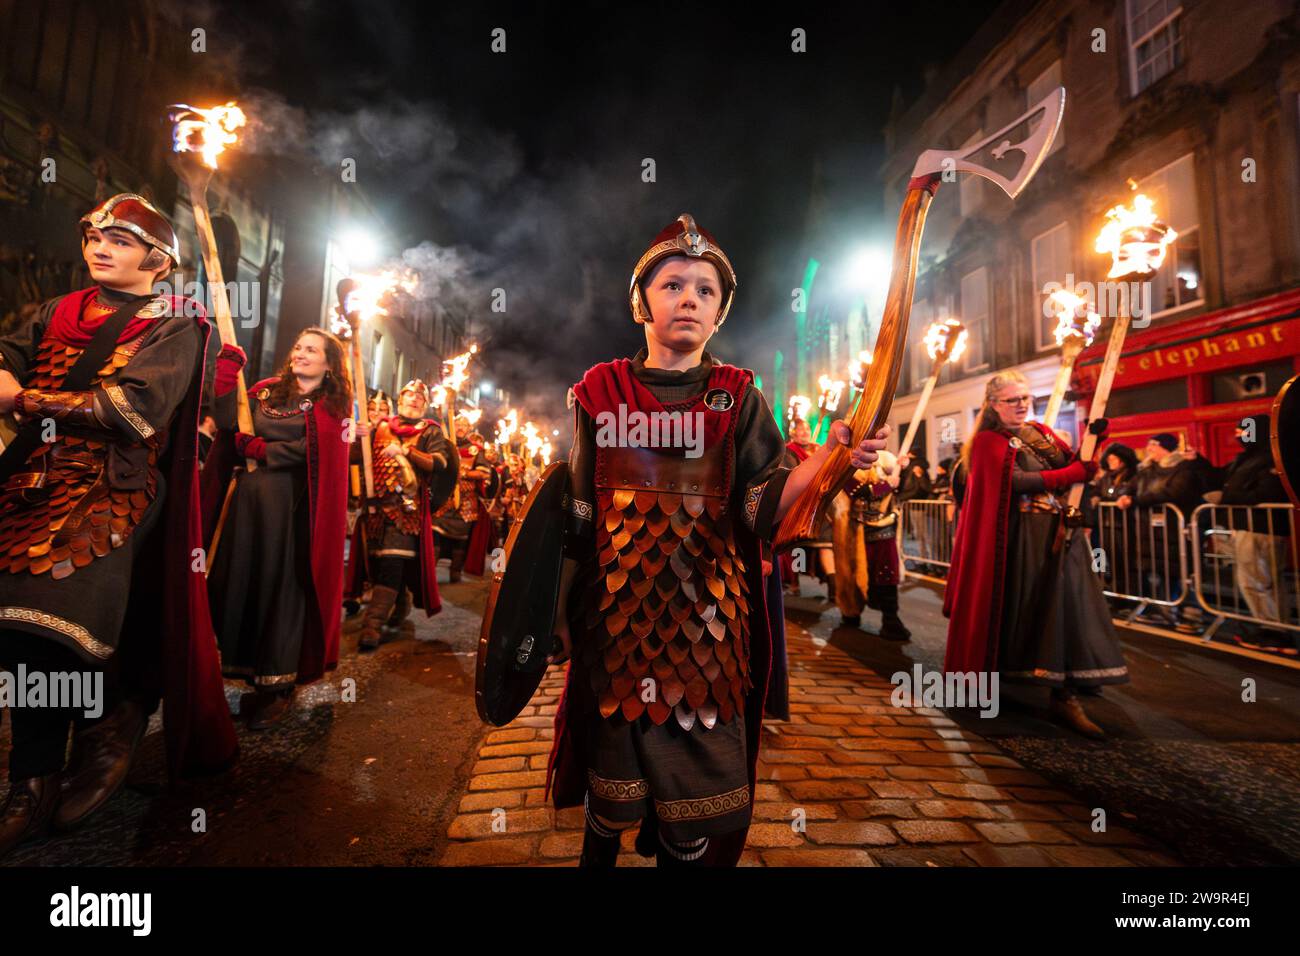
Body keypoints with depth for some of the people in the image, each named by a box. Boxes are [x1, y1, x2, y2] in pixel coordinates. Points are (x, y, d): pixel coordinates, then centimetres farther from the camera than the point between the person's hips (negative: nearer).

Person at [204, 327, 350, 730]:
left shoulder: (333, 405, 1)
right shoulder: (267, 390, 13)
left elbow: (309, 452, -11)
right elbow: (226, 418, -2)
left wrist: (254, 447, -6)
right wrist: (228, 362, -5)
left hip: (290, 505, -4)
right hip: (247, 496, 4)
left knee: (281, 586, 1)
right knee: (235, 579, 8)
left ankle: (276, 684, 11)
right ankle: (231, 666, 24)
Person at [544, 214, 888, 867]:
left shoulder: (738, 397, 2)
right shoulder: (601, 391, 3)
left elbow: (765, 506, -8)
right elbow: (576, 514, 3)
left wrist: (830, 458, -26)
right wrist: (560, 614, 2)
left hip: (705, 612, 0)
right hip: (616, 610, 1)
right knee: (613, 775, 14)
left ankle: (683, 852, 39)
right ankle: (598, 854, 43)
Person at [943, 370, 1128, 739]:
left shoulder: (1042, 433, 17)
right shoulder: (988, 441, -4)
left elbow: (1076, 463, 12)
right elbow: (1015, 481, -17)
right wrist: (1078, 472, -15)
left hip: (1060, 532, 6)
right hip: (1020, 538, -6)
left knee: (1067, 607, -1)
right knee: (1015, 610, -1)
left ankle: (1065, 695, 3)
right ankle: (990, 672, 19)